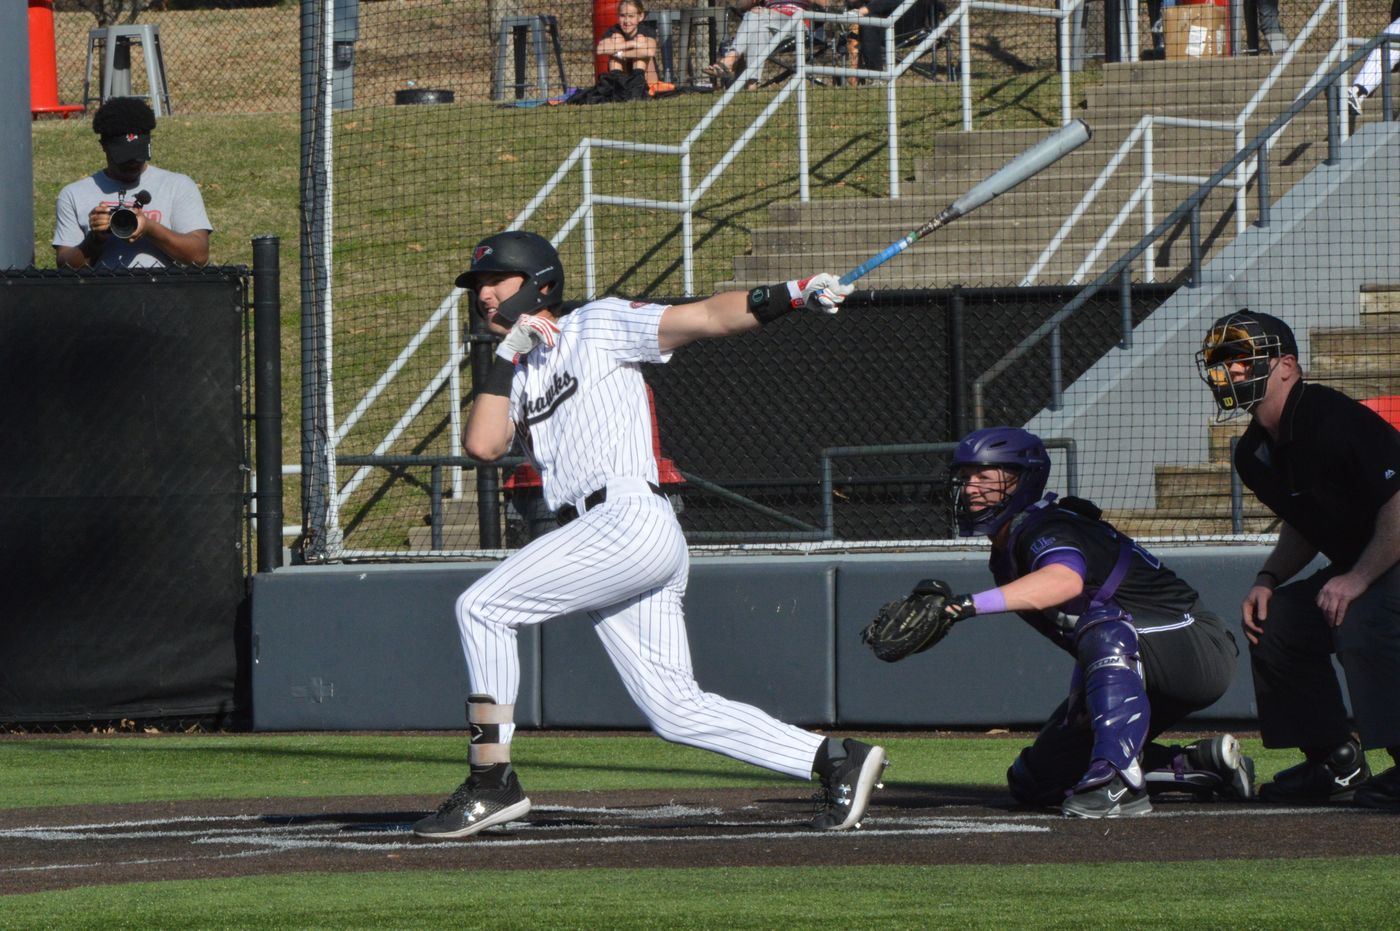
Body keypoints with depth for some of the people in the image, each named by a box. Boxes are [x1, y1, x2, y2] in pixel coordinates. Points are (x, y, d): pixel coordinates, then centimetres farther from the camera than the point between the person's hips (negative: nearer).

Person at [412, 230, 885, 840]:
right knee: (675, 709, 1)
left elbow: (709, 317, -2)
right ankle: (836, 759, 3)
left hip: (632, 520, -8)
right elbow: (483, 445, 7)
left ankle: (491, 784, -9)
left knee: (481, 608, -11)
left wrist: (794, 295, -17)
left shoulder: (599, 326, 7)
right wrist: (508, 355, 3)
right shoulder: (515, 378, 26)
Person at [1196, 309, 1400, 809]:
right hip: (1355, 567, 11)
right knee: (1274, 620, 6)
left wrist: (1360, 578, -29)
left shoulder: (1335, 420, -23)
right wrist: (1268, 580, 4)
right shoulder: (1255, 453, 7)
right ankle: (1334, 763, 13)